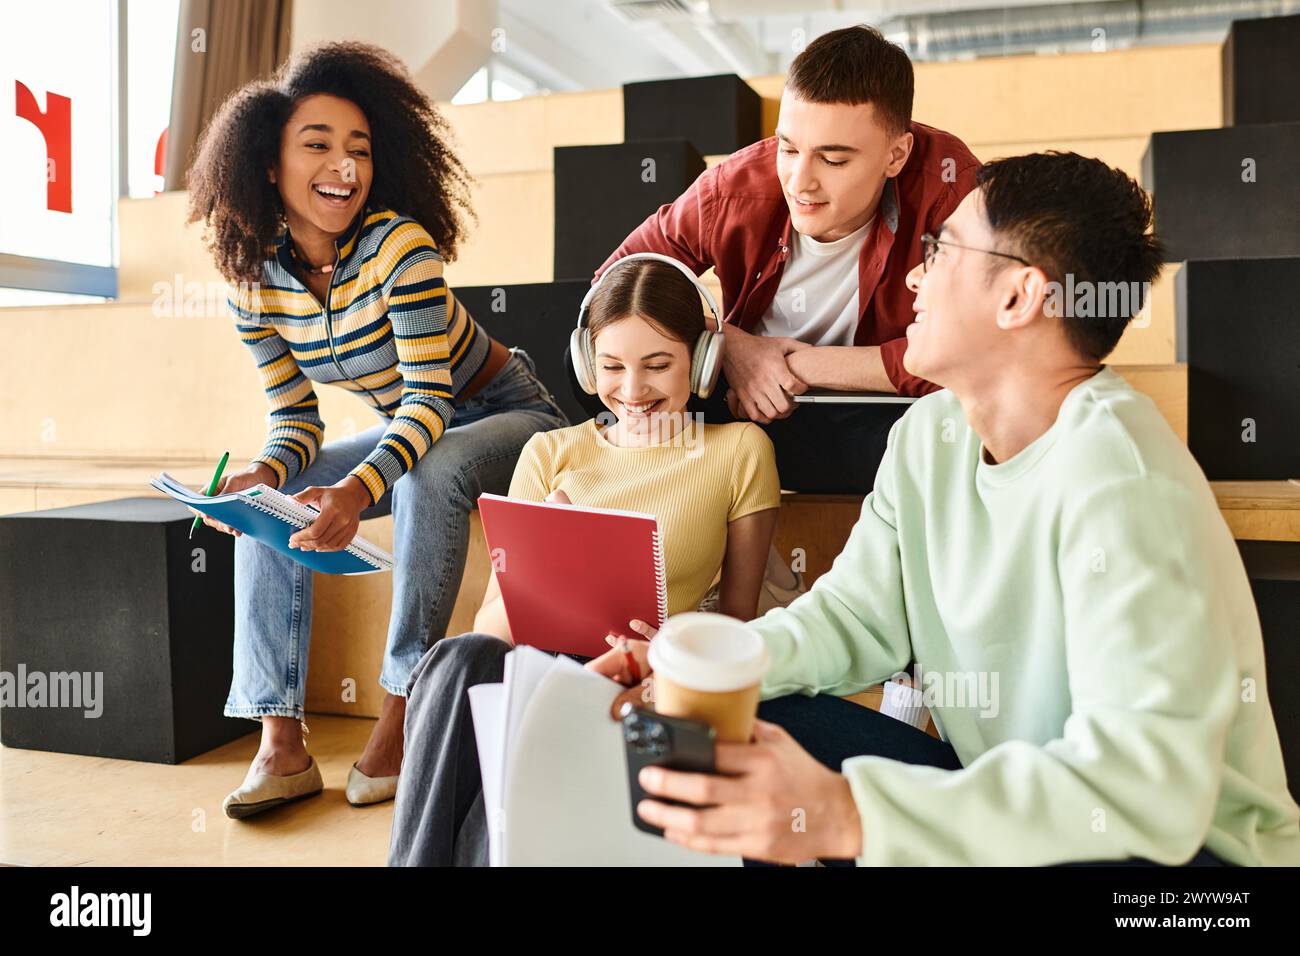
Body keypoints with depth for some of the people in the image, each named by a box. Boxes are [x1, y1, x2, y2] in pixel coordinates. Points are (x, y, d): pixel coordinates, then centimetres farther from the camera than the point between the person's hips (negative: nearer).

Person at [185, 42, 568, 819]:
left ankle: (405, 713, -23)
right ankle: (282, 744, -11)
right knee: (267, 502, -11)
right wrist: (263, 473, -25)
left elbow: (430, 396, -28)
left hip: (509, 418, -5)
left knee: (431, 476, -36)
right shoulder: (256, 282, -7)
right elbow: (295, 420, -2)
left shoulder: (399, 245, -24)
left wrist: (360, 489, -44)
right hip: (405, 432, 6)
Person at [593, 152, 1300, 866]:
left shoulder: (1119, 480, -27)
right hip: (1002, 789, 7)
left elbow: (1151, 782, -33)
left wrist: (845, 815, -40)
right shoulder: (930, 433, 0)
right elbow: (859, 613, 2)